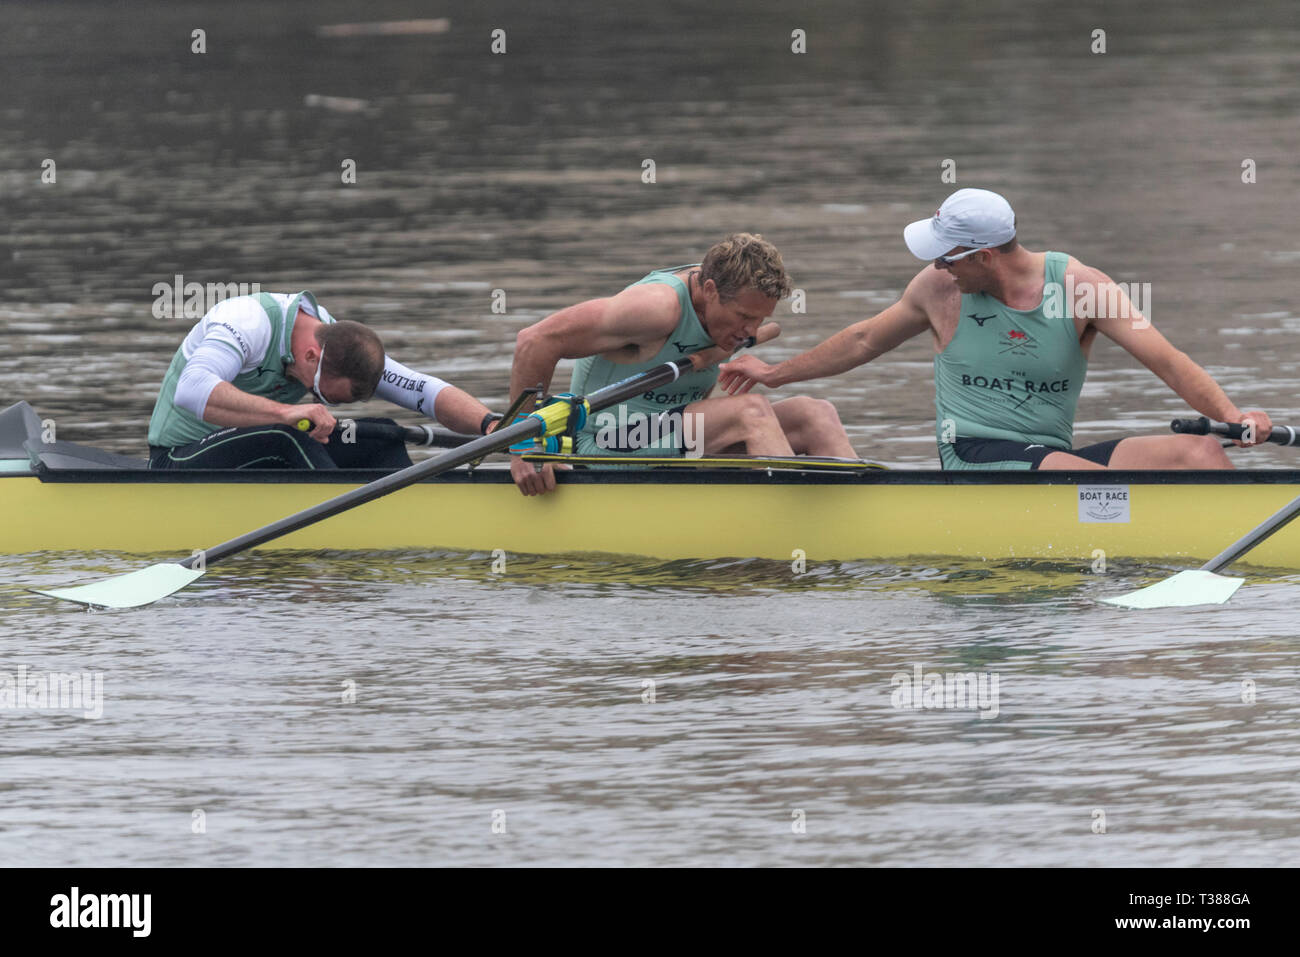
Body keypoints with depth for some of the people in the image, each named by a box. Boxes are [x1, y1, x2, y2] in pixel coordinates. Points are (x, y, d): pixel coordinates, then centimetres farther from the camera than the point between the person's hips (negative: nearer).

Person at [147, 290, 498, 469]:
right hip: (180, 461, -7)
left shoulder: (342, 346, -6)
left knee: (381, 438, -10)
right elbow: (191, 390, -45)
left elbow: (427, 391, -8)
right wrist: (285, 412, -52)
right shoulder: (250, 321, -27)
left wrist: (490, 424, -26)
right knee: (286, 437, -37)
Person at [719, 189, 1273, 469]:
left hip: (1055, 459, 2)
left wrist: (1231, 416, -24)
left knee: (1199, 454, -20)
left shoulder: (1079, 286, -1)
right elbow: (866, 341, 21)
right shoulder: (941, 290, 3)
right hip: (974, 461, -2)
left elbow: (1165, 359, -8)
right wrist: (776, 373, 30)